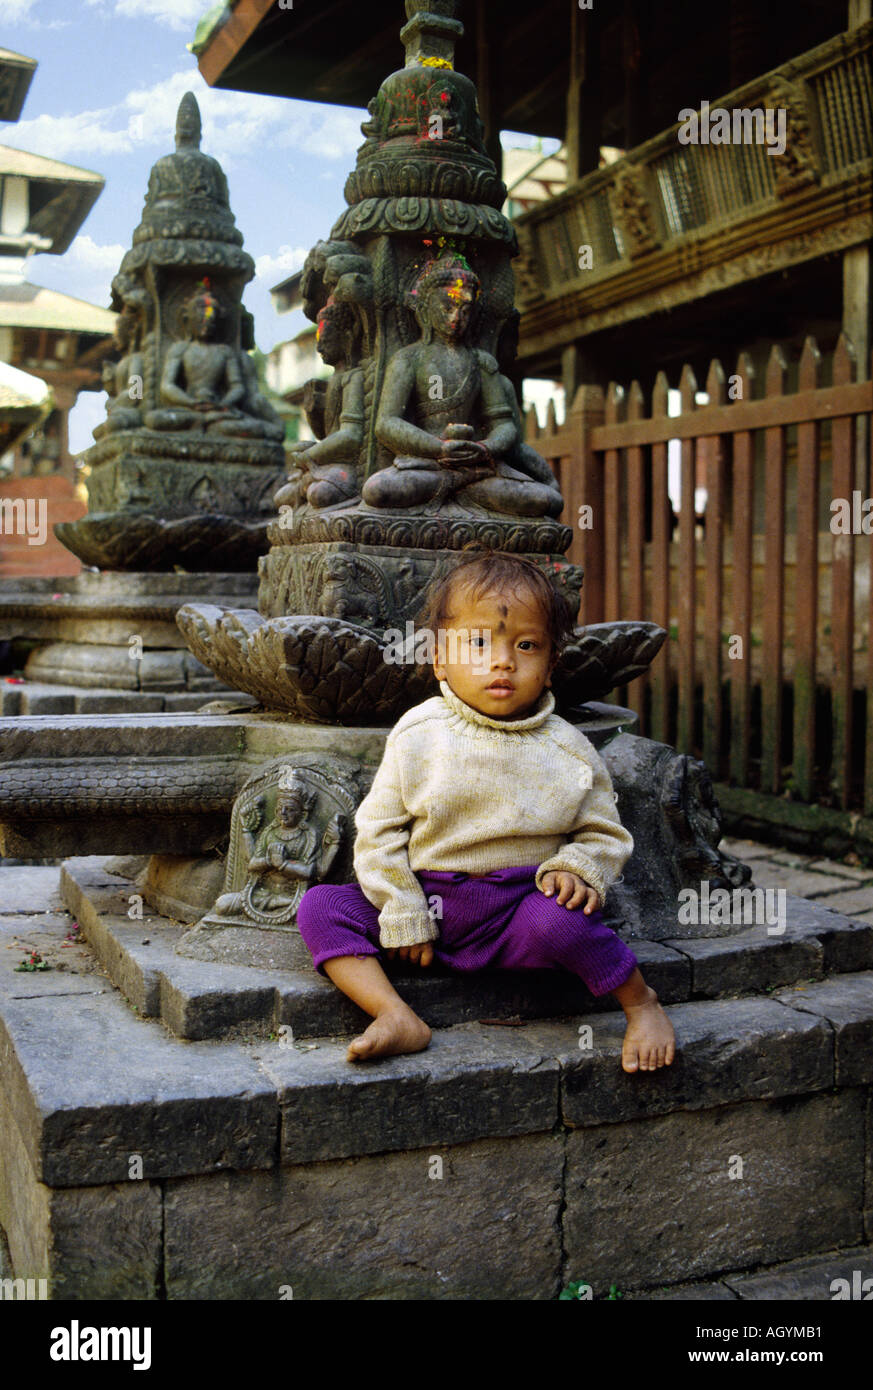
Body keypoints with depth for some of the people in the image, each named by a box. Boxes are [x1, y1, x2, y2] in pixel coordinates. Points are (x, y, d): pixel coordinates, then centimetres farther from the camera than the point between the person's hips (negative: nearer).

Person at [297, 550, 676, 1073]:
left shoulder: (566, 750, -1)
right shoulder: (418, 735, -2)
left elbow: (605, 833, 8)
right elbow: (378, 831, 3)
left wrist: (577, 868, -15)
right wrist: (403, 916, -6)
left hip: (518, 912, -2)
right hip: (429, 904, 2)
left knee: (559, 916, -35)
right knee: (320, 905, -15)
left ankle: (641, 1001, -8)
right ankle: (399, 1018, -23)